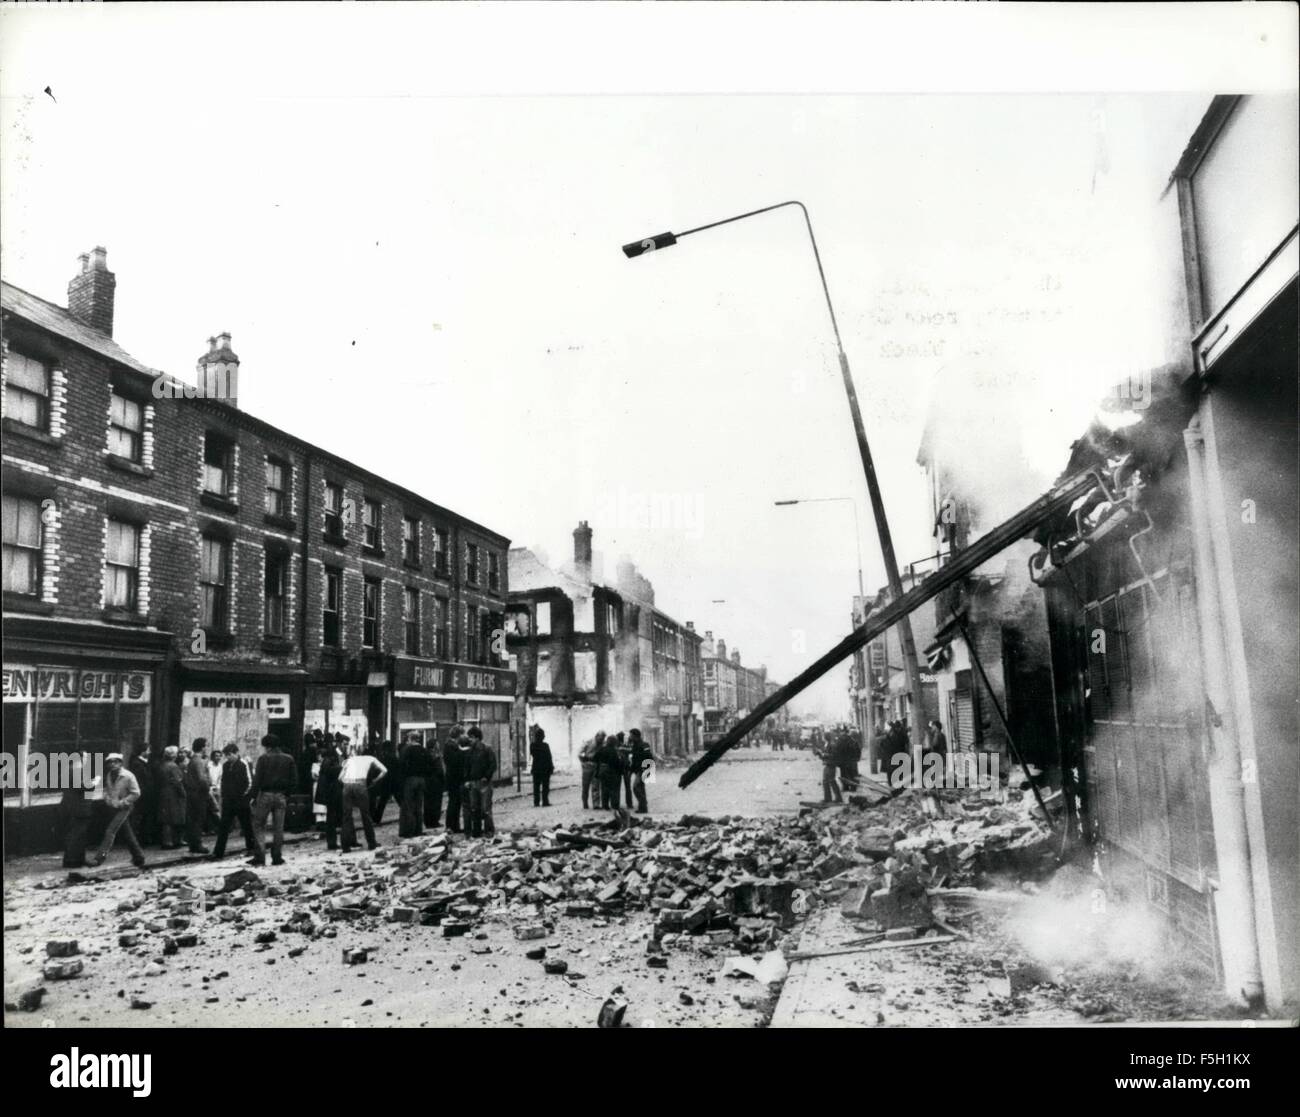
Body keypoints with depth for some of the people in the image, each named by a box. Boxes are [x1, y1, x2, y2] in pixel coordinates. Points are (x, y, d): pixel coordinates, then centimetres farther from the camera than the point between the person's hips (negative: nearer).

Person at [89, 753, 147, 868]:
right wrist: (108, 799, 0)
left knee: (110, 831, -17)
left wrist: (121, 802, -13)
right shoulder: (108, 775, 5)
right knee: (126, 834, 11)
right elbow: (106, 789, 18)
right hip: (112, 808, 6)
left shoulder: (128, 776, -13)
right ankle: (138, 856, 22)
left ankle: (100, 856, -18)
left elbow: (136, 793, -11)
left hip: (123, 808, -6)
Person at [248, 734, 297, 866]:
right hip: (281, 796, 3)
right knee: (278, 828, 9)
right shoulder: (288, 759, 4)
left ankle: (259, 856, 1)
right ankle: (276, 857, 9)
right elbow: (294, 781, 4)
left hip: (265, 795, -3)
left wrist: (252, 795, -4)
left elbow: (257, 780, -11)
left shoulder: (263, 759, -8)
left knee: (258, 826, 7)